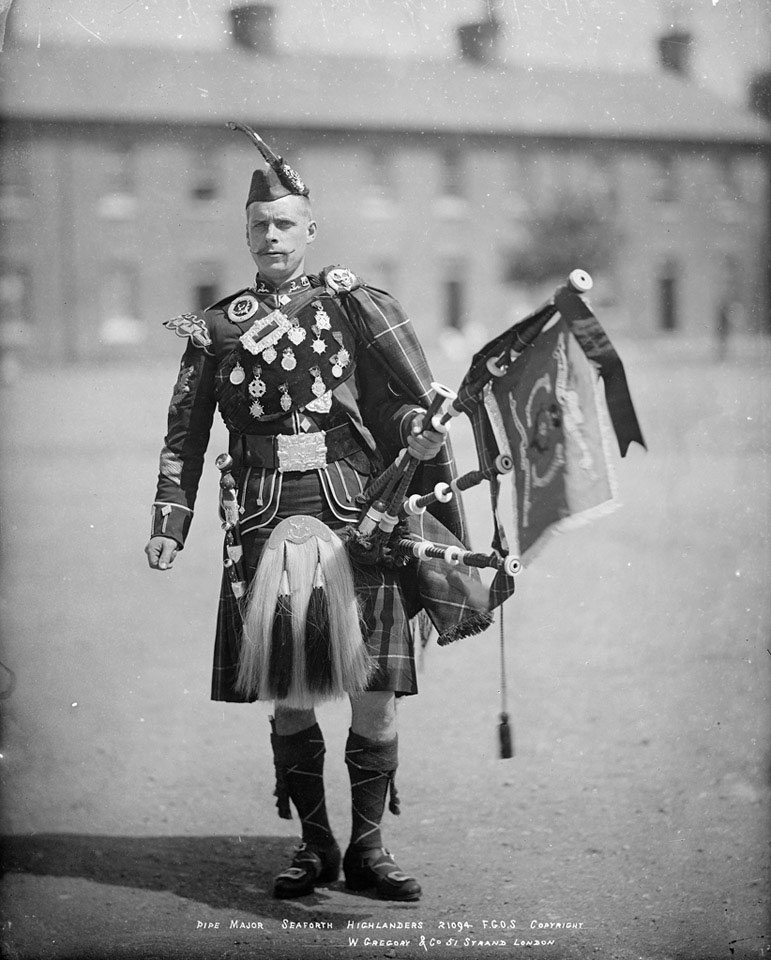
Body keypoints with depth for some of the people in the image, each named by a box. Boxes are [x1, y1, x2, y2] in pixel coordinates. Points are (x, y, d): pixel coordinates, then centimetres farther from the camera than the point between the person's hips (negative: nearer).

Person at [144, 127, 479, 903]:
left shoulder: (350, 303, 7)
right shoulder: (218, 327, 12)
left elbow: (421, 398, 4)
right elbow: (185, 434, 12)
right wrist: (169, 523, 4)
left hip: (356, 512, -1)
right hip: (268, 516, 1)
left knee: (376, 683, -3)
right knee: (285, 687, 1)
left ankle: (367, 846, 8)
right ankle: (314, 843, 14)